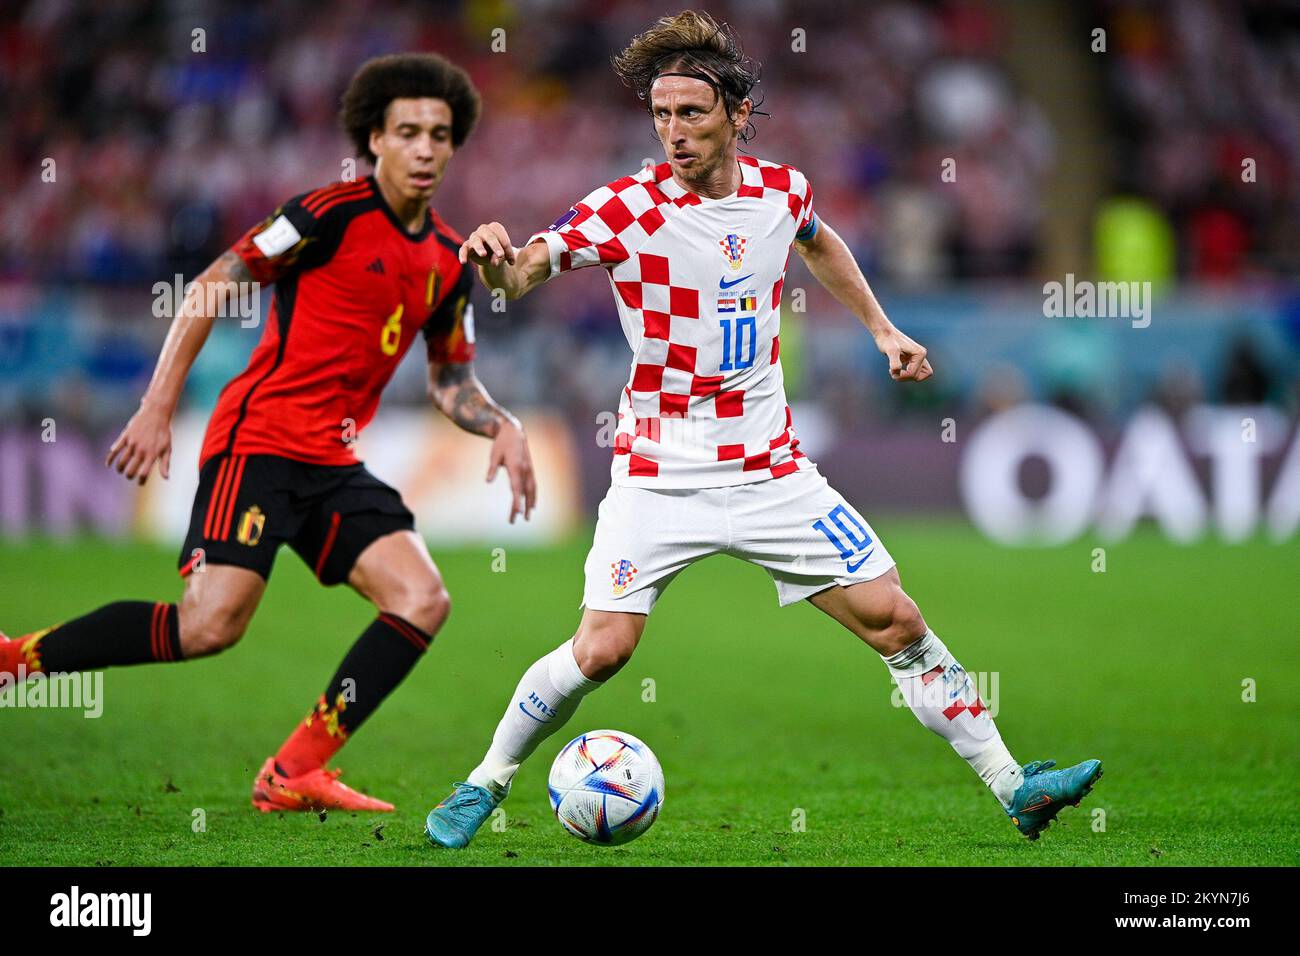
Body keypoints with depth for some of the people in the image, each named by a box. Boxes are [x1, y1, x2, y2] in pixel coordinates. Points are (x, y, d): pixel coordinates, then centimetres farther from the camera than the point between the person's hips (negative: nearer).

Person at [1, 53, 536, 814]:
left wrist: (502, 425, 2)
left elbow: (451, 379, 23)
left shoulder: (450, 262, 12)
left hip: (333, 463, 7)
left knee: (422, 599, -11)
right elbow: (212, 288, -8)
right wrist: (159, 407, -13)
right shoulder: (335, 213, -8)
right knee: (212, 624, -21)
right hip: (259, 438, -7)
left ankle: (294, 775, -6)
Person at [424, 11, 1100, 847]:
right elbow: (524, 272, -26)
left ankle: (1012, 787, 9)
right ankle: (486, 783, 6)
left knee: (894, 620, 0)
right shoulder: (631, 207, -14)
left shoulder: (781, 189, 0)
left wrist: (881, 328, 22)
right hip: (662, 472, -4)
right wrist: (497, 261, -48)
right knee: (602, 649, -16)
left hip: (769, 467, 4)